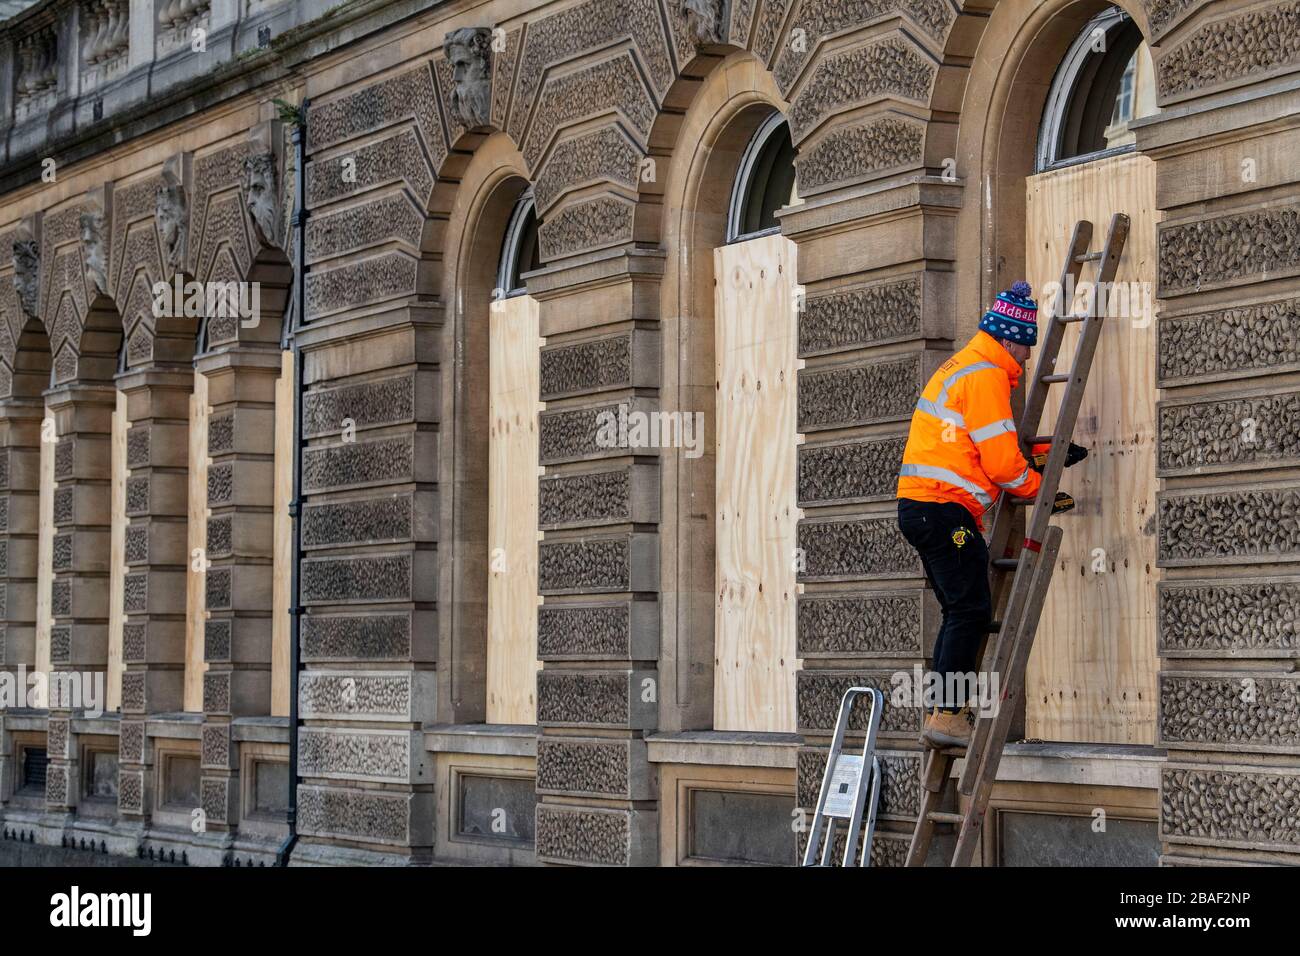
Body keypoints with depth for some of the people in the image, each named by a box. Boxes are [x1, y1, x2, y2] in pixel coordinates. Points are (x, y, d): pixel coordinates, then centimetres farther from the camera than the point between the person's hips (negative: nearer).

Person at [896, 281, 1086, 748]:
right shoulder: (986, 375, -12)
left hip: (918, 507, 11)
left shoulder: (963, 366, 22)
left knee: (960, 611, 15)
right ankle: (947, 715, -14)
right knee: (971, 609, -10)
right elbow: (1001, 463, -15)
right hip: (945, 509, -11)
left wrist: (1051, 452, 17)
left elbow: (996, 445, 25)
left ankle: (944, 712, 18)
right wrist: (1044, 492, 0)